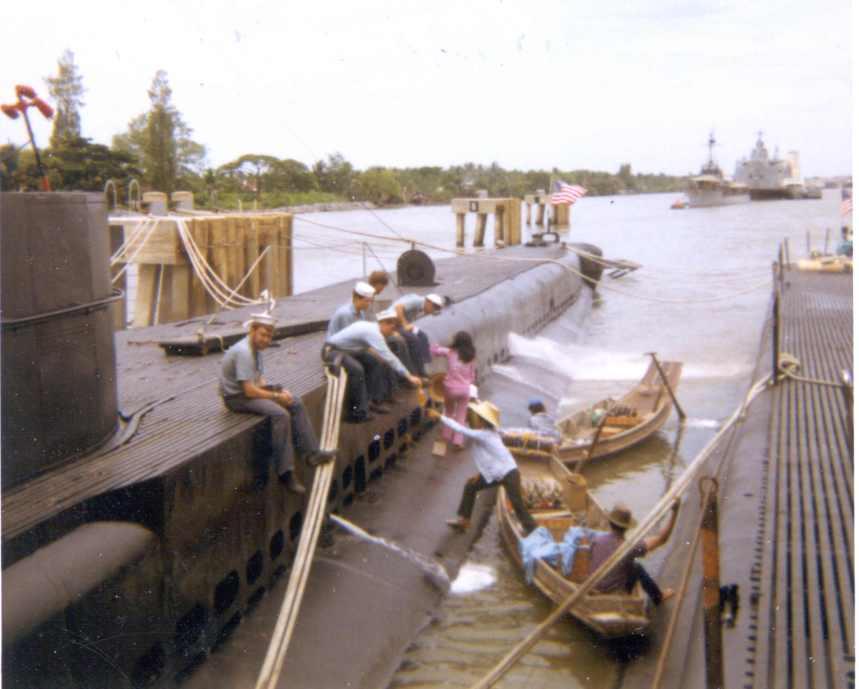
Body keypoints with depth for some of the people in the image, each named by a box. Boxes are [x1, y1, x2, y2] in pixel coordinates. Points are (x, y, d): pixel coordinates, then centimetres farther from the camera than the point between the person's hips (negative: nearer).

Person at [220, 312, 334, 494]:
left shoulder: (256, 349, 8)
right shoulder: (243, 352, -23)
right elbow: (249, 390, -26)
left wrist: (277, 391, -1)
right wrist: (276, 396, -16)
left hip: (251, 390, 10)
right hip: (236, 397, -10)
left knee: (296, 404, 3)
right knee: (280, 414, -28)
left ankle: (311, 453, 1)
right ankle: (286, 471, -24)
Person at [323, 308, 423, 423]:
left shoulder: (372, 327, 3)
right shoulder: (373, 332, -26)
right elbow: (389, 358, -30)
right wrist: (409, 376, -28)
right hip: (331, 350, -10)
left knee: (375, 362, 4)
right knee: (356, 369, -33)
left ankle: (372, 400, 6)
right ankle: (357, 413, -24)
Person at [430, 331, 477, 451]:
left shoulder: (450, 352, -6)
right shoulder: (471, 357, 1)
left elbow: (433, 350, -4)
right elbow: (472, 374, 7)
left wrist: (437, 346, 15)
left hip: (451, 387, -1)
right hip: (465, 389, 1)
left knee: (449, 412, 23)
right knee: (461, 416, 12)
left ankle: (446, 436, 27)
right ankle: (458, 440, 4)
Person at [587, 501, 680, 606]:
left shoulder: (597, 538, -17)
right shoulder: (630, 547, -29)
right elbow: (662, 539, -22)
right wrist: (674, 511, -23)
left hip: (594, 587, 4)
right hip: (614, 594, -4)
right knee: (637, 567, 18)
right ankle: (658, 596, 39)